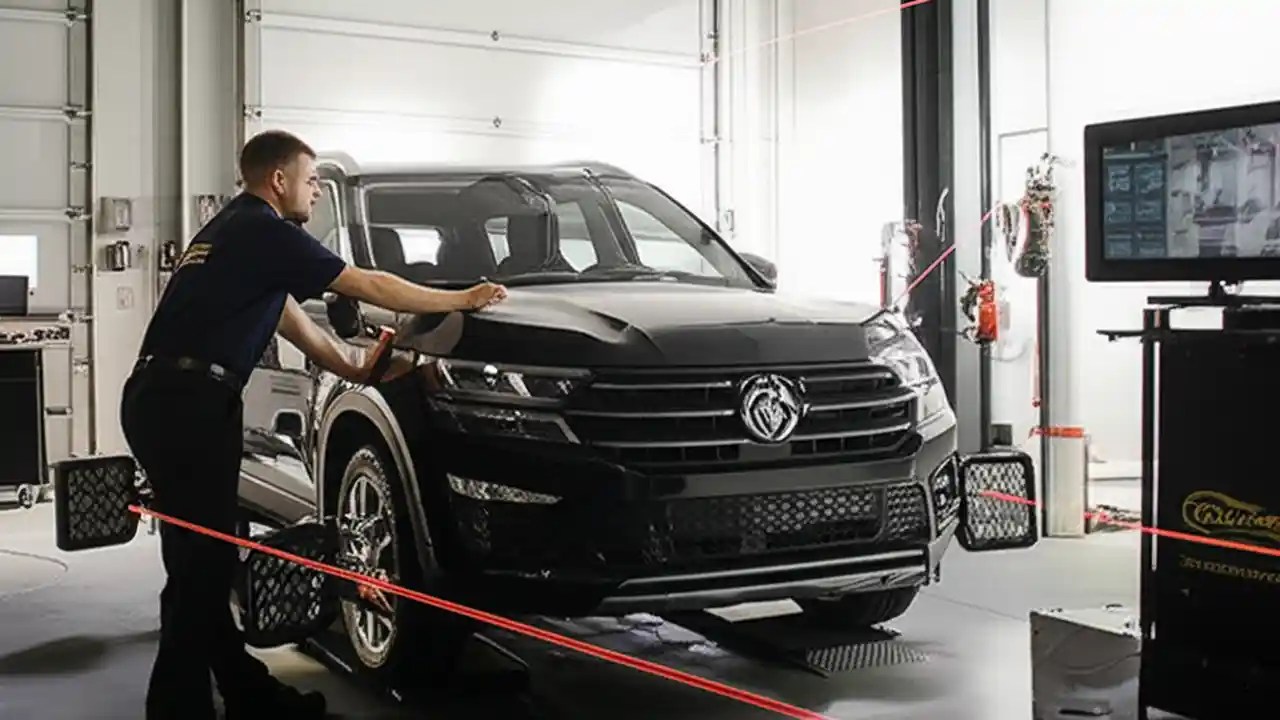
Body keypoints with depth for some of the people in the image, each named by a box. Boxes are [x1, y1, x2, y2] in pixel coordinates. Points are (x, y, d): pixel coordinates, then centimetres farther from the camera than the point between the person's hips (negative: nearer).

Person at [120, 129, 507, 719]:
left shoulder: (233, 230, 25)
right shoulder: (266, 231, -5)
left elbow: (288, 318, 26)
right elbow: (368, 287, -3)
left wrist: (356, 366, 24)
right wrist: (462, 300, 5)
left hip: (163, 398, 10)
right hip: (188, 403, -10)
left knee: (205, 559, 12)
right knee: (200, 564, -6)